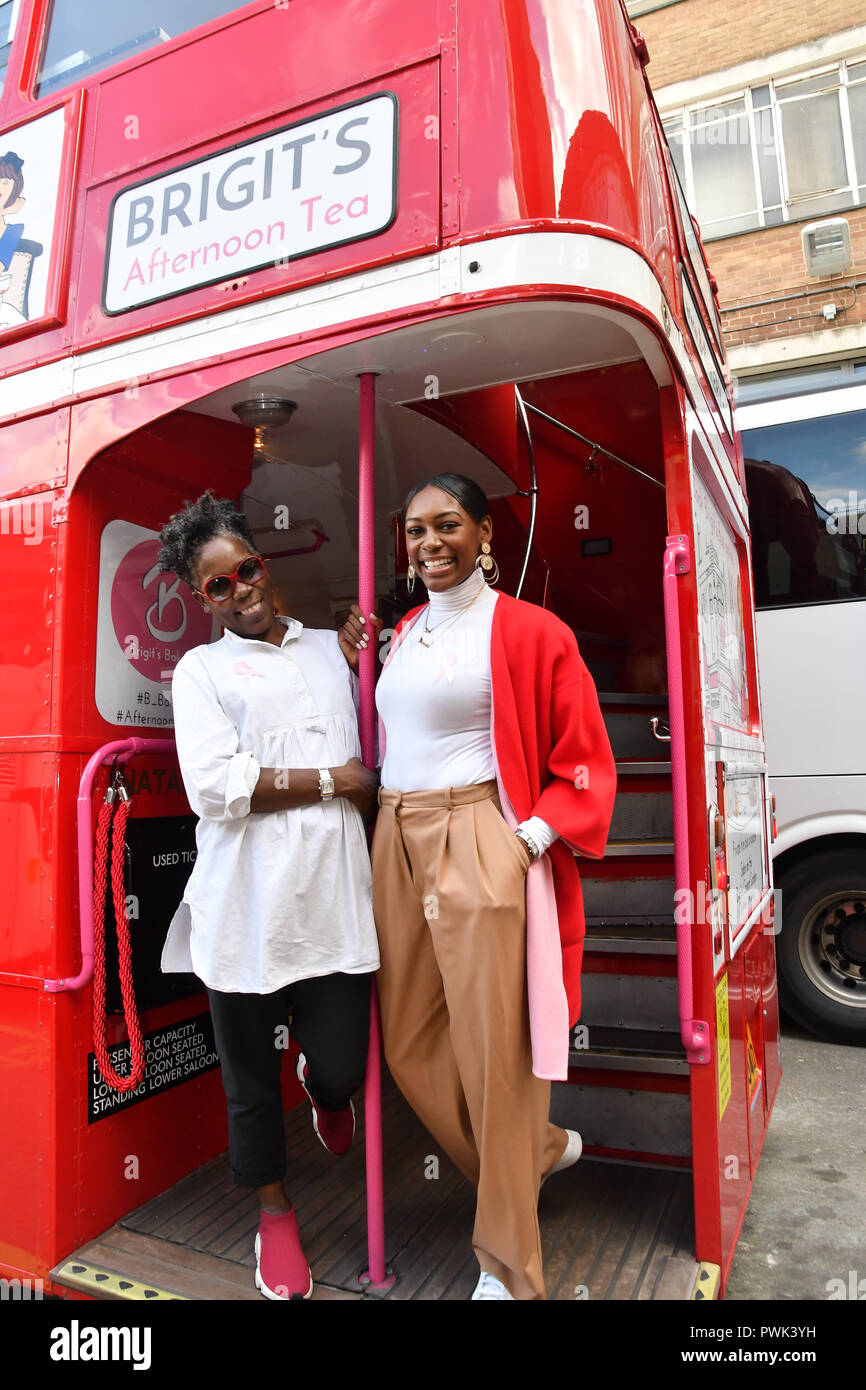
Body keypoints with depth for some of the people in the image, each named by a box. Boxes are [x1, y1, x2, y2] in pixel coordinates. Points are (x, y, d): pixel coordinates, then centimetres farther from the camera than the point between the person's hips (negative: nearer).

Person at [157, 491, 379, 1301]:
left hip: (333, 893, 2)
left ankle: (322, 1085, 44)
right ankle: (275, 1212, 42)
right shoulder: (202, 669, 3)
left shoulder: (331, 651, 15)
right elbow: (215, 785, -12)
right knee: (250, 1074, 14)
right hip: (245, 907, -2)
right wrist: (333, 782, -9)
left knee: (343, 1066, 4)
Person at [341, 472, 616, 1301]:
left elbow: (584, 763, -3)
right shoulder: (403, 632, 15)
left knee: (490, 1050, 3)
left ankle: (508, 1266, 26)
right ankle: (543, 1149, 40)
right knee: (409, 1045, 13)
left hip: (480, 849, -7)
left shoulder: (527, 631, -4)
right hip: (395, 843, 7)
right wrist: (352, 661, 12)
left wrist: (530, 838, -14)